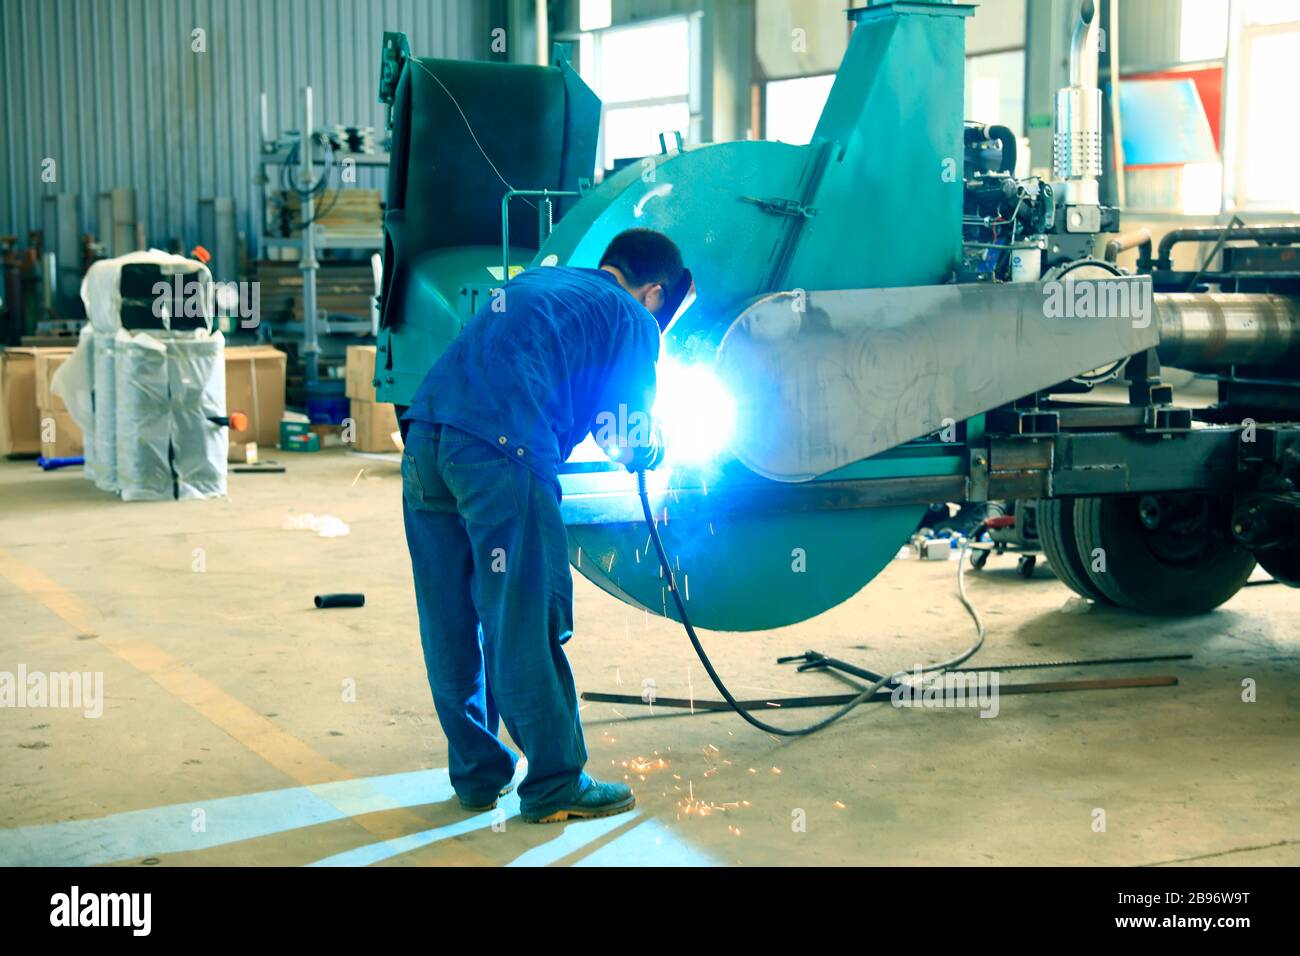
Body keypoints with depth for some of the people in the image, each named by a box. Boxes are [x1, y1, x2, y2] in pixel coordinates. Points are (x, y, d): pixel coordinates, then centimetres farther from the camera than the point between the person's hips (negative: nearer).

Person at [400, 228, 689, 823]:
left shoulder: (534, 282, 29)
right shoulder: (633, 319, 11)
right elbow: (635, 447, 12)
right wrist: (647, 450, 33)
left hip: (425, 438, 7)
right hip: (501, 453, -7)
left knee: (450, 628, 12)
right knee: (524, 624, 0)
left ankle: (477, 774, 24)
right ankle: (554, 786, 8)